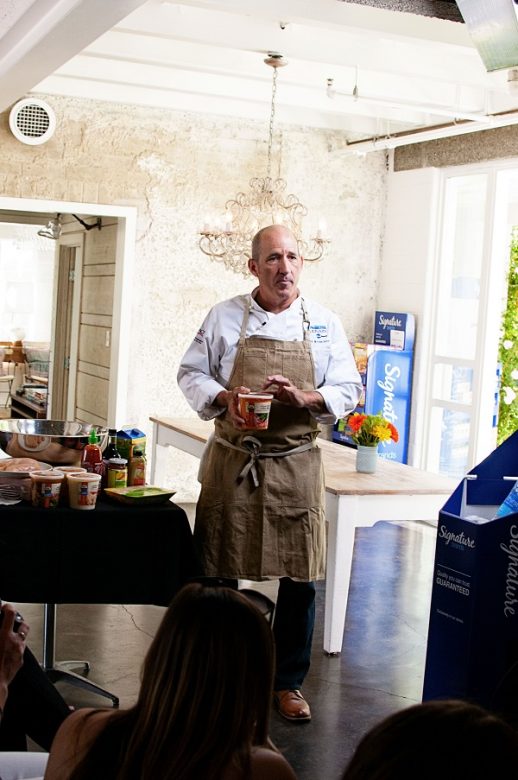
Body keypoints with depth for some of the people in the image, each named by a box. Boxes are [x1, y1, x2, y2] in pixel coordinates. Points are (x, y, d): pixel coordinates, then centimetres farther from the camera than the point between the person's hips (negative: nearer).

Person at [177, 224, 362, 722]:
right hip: (231, 462, 0)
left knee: (300, 578, 3)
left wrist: (305, 398, -15)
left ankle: (287, 682, 21)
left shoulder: (324, 324, 5)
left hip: (296, 466, 1)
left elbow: (348, 390, 4)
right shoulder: (225, 317, 3)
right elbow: (190, 374, 7)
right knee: (219, 573, 6)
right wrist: (224, 398, -13)